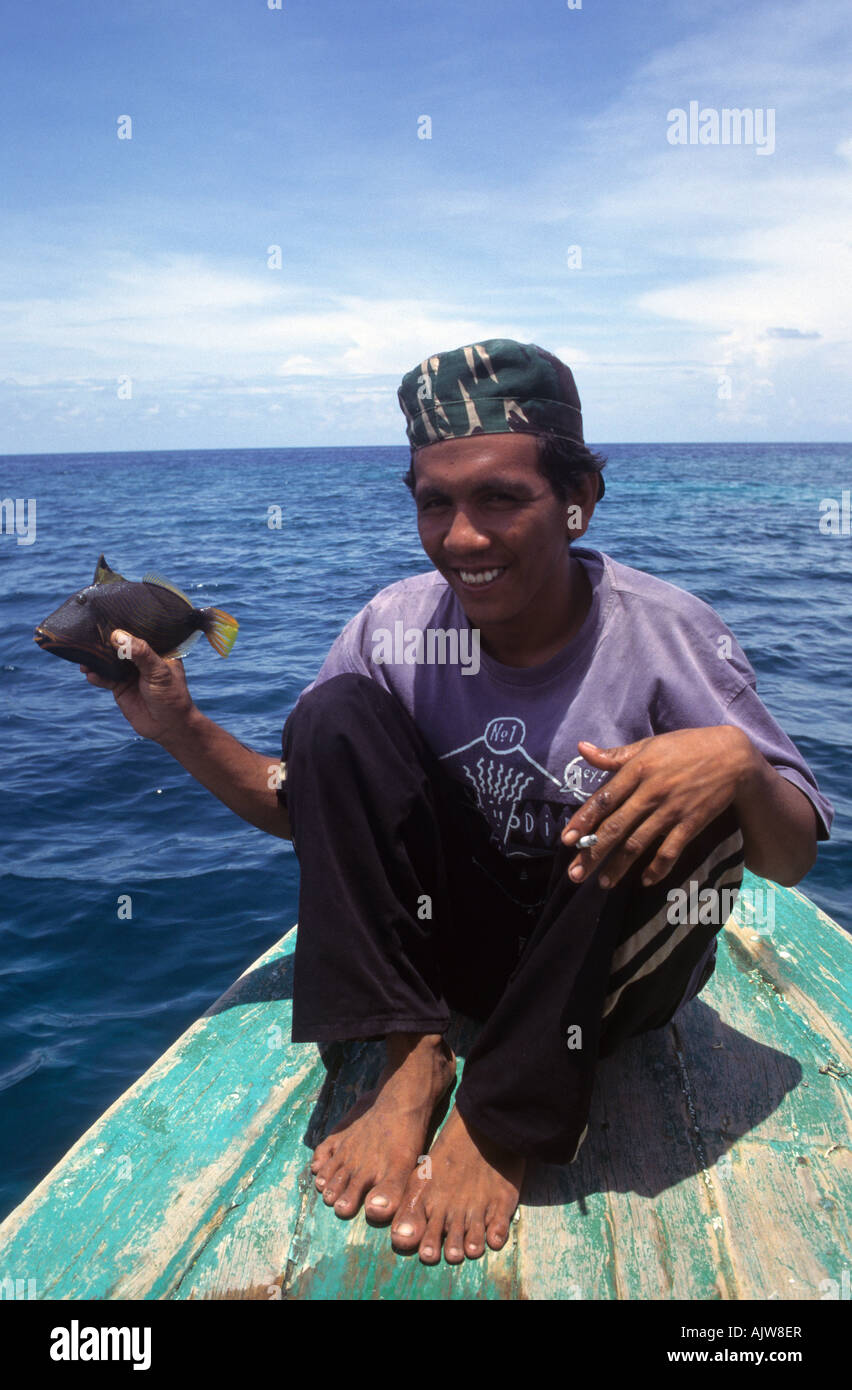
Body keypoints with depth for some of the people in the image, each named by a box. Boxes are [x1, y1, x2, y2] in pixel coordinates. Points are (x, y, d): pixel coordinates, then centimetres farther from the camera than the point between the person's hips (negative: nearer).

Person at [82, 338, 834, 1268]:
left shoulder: (668, 636, -17)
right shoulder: (395, 629, -9)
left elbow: (793, 863, -13)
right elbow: (298, 809, 3)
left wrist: (739, 766, -36)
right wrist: (182, 730, -13)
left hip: (614, 970, -1)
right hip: (450, 943, 2)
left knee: (696, 798, -30)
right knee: (339, 713, -15)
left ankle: (503, 1120, -18)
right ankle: (410, 1059, -15)